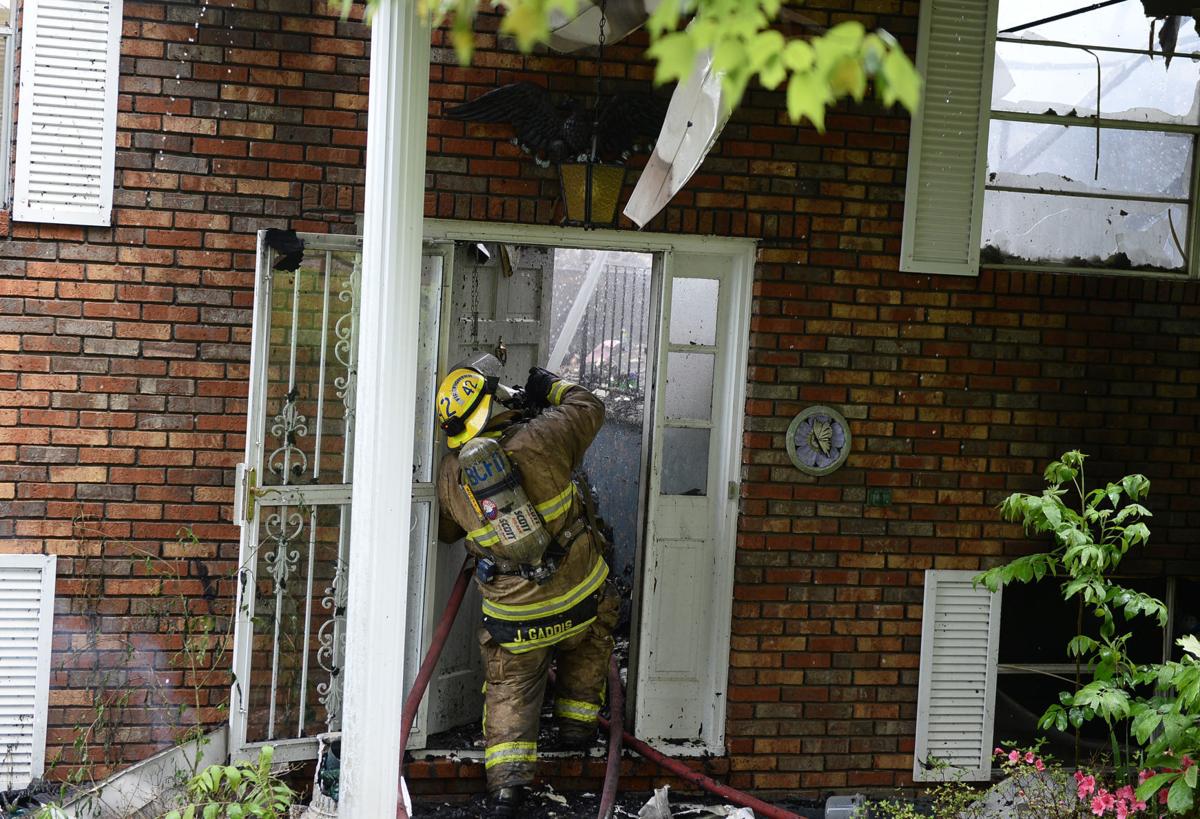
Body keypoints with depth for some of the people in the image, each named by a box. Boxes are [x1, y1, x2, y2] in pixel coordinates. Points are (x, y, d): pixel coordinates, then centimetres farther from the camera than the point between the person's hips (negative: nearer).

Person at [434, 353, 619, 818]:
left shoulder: (450, 474, -6)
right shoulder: (541, 437, -16)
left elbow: (446, 531, 12)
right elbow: (589, 409, 4)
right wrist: (552, 388, 21)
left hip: (513, 618, 1)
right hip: (580, 598, -1)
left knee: (509, 691, 15)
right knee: (590, 642, 31)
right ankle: (576, 722, 34)